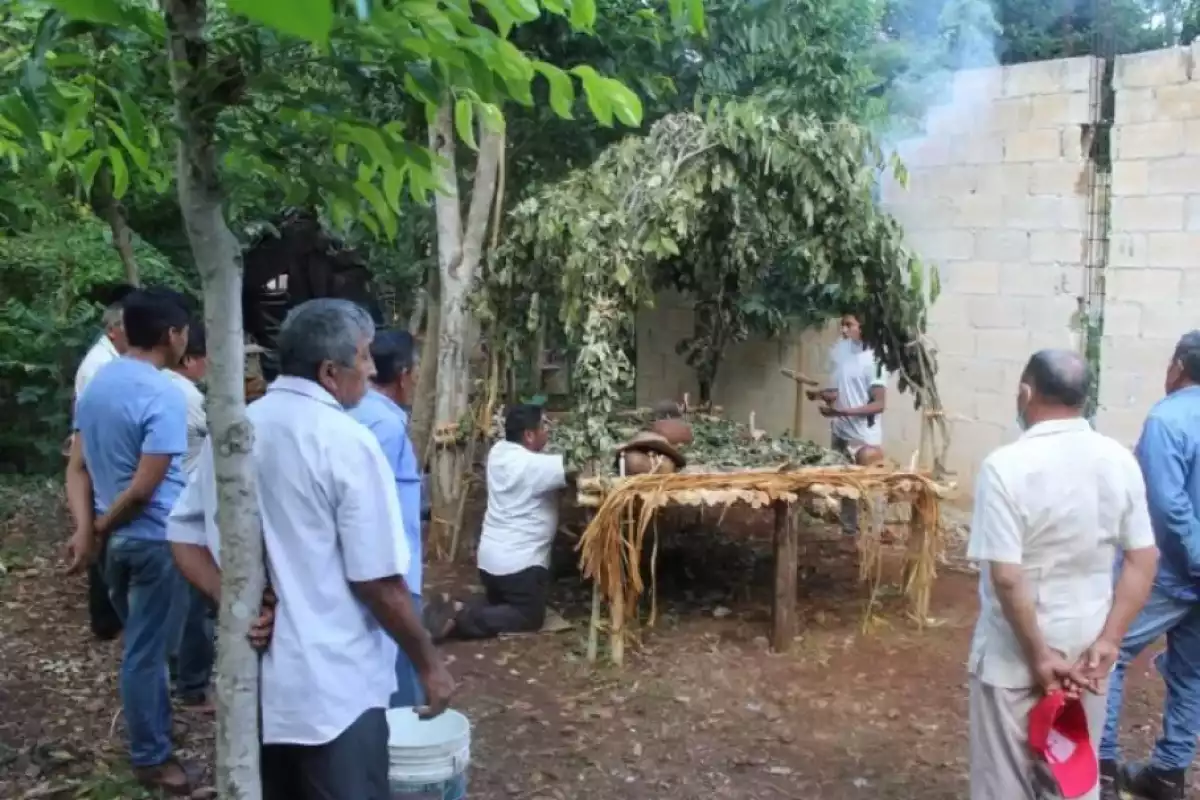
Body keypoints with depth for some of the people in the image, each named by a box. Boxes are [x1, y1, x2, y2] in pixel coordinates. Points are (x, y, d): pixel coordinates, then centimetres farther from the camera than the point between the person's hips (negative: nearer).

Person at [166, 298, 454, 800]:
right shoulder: (345, 442, -16)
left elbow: (183, 536, 7)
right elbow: (380, 583, -15)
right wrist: (429, 664, -4)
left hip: (251, 681, 7)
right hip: (333, 689, -7)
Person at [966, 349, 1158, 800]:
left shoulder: (1006, 466, -20)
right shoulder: (1119, 461, -3)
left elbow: (1006, 576, -23)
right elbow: (1144, 560, -1)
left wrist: (1038, 655, -14)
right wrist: (1108, 641, -1)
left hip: (1016, 655, -4)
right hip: (1085, 648, 5)